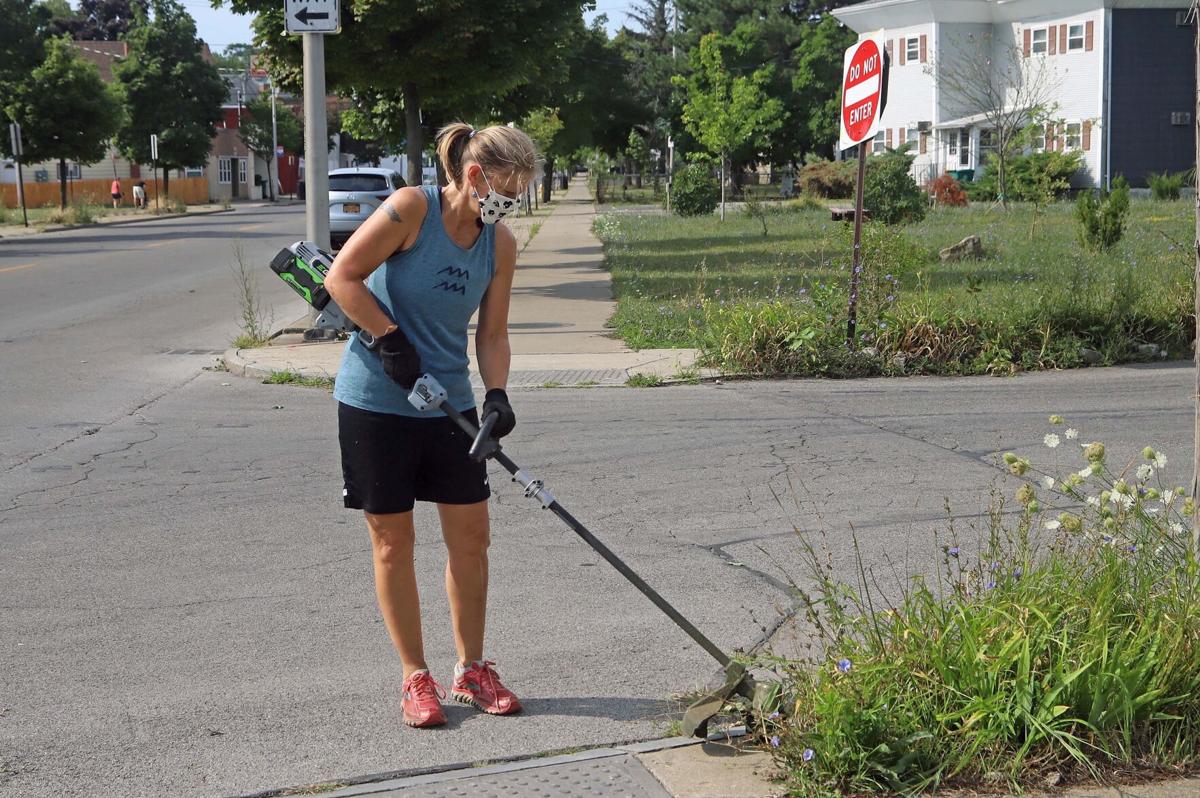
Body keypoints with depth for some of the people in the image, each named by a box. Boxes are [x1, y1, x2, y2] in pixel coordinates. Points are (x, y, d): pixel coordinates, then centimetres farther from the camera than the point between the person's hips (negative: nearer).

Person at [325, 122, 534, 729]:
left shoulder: (500, 244, 0)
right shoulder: (411, 209, -16)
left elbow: (492, 333, 3)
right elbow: (342, 277, -15)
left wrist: (497, 393, -14)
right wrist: (392, 341, -19)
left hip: (449, 404, 5)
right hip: (376, 402, -5)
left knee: (471, 537, 6)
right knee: (392, 542, 4)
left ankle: (471, 670, 21)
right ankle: (416, 679, 16)